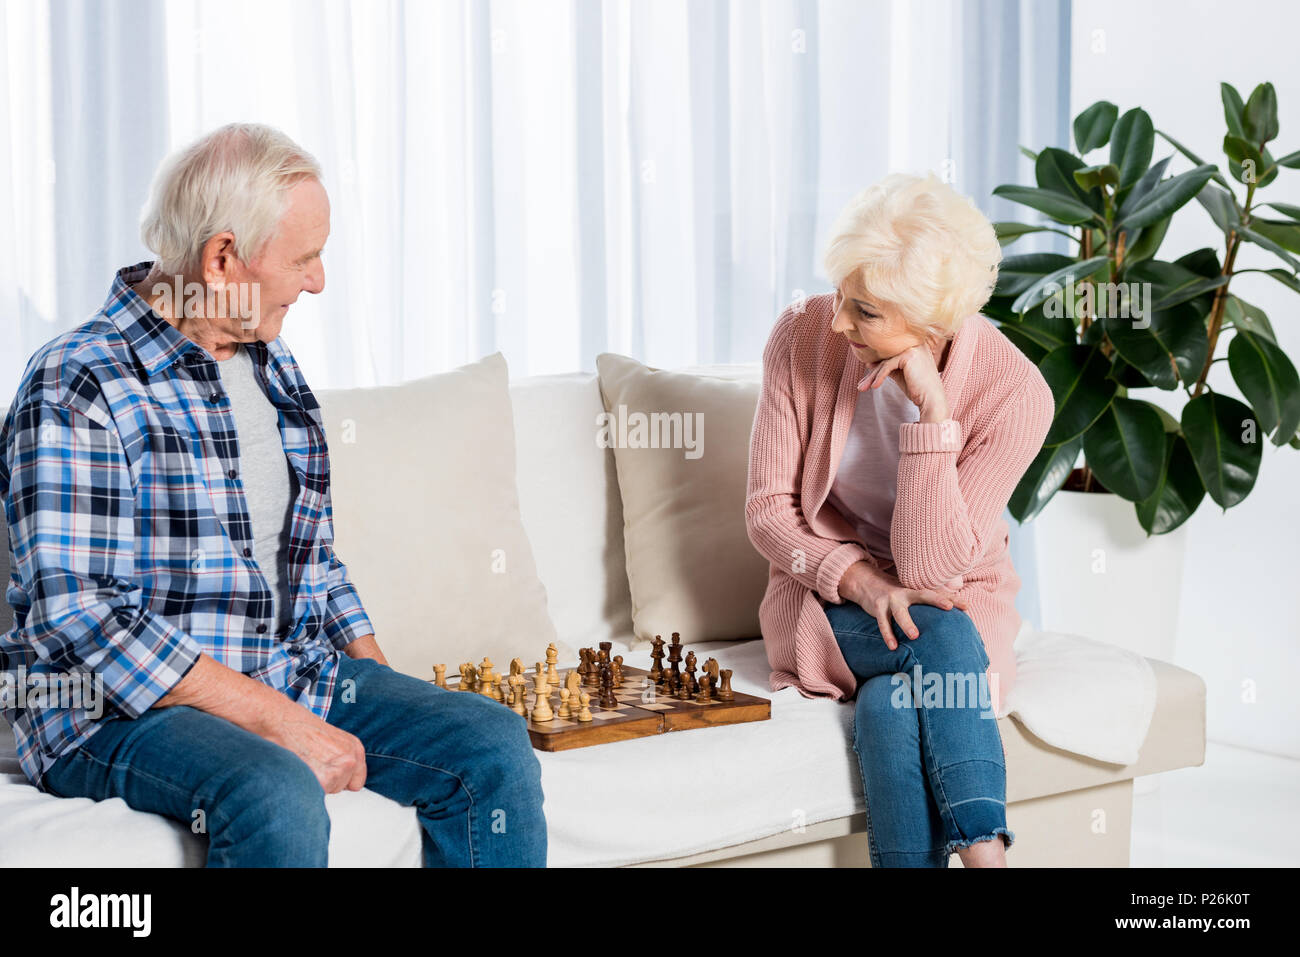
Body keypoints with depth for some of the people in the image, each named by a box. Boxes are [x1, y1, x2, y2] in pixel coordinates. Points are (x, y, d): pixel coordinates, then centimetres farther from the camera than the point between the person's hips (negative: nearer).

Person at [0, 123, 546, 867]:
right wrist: (278, 721, -24)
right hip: (121, 709, -7)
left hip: (293, 674, 7)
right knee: (278, 799, -36)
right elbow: (76, 616, -22)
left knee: (494, 747, -12)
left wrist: (384, 686, 6)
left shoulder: (270, 362, 13)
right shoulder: (77, 389, -13)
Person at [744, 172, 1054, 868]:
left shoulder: (1014, 393, -21)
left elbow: (933, 568, -24)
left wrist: (931, 410, -32)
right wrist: (860, 579, -24)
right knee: (940, 635, -32)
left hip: (957, 599, -1)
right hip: (826, 599, 1)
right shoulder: (804, 337, -14)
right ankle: (984, 850, -31)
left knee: (888, 708, -35)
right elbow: (767, 509, -7)